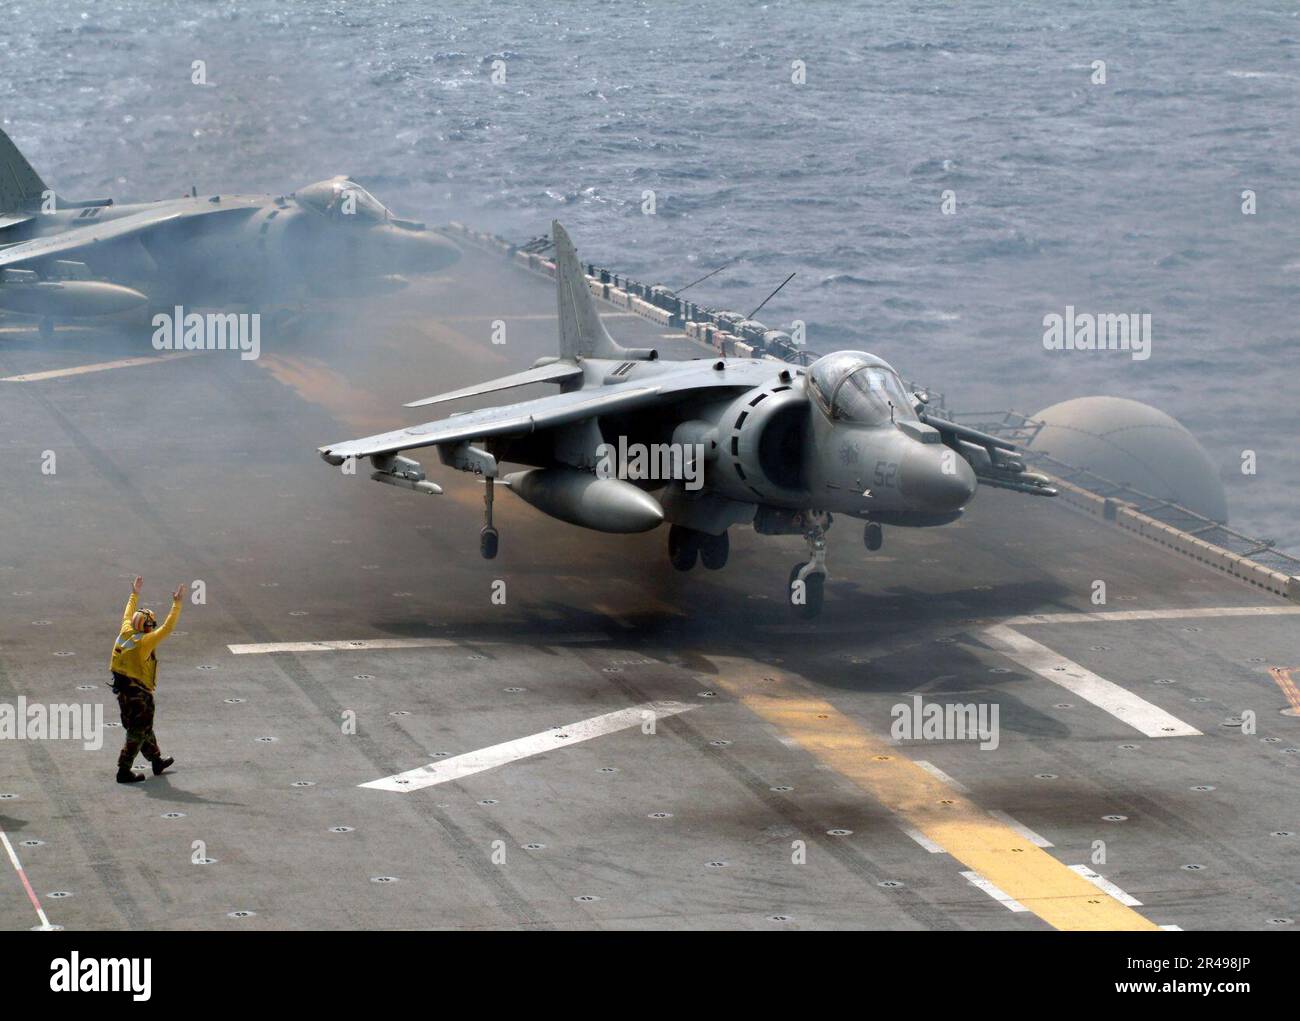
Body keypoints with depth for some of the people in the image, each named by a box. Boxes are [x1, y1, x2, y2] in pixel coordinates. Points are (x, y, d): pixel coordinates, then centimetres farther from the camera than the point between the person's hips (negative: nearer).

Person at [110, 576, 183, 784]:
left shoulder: (125, 633, -1)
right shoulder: (145, 642, -21)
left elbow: (128, 615, 18)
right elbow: (168, 627, -23)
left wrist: (134, 594, 30)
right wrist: (177, 604, -19)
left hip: (122, 689, 9)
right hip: (138, 694, -9)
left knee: (144, 728, 23)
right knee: (137, 733, -1)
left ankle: (156, 761, 37)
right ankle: (124, 770, -2)